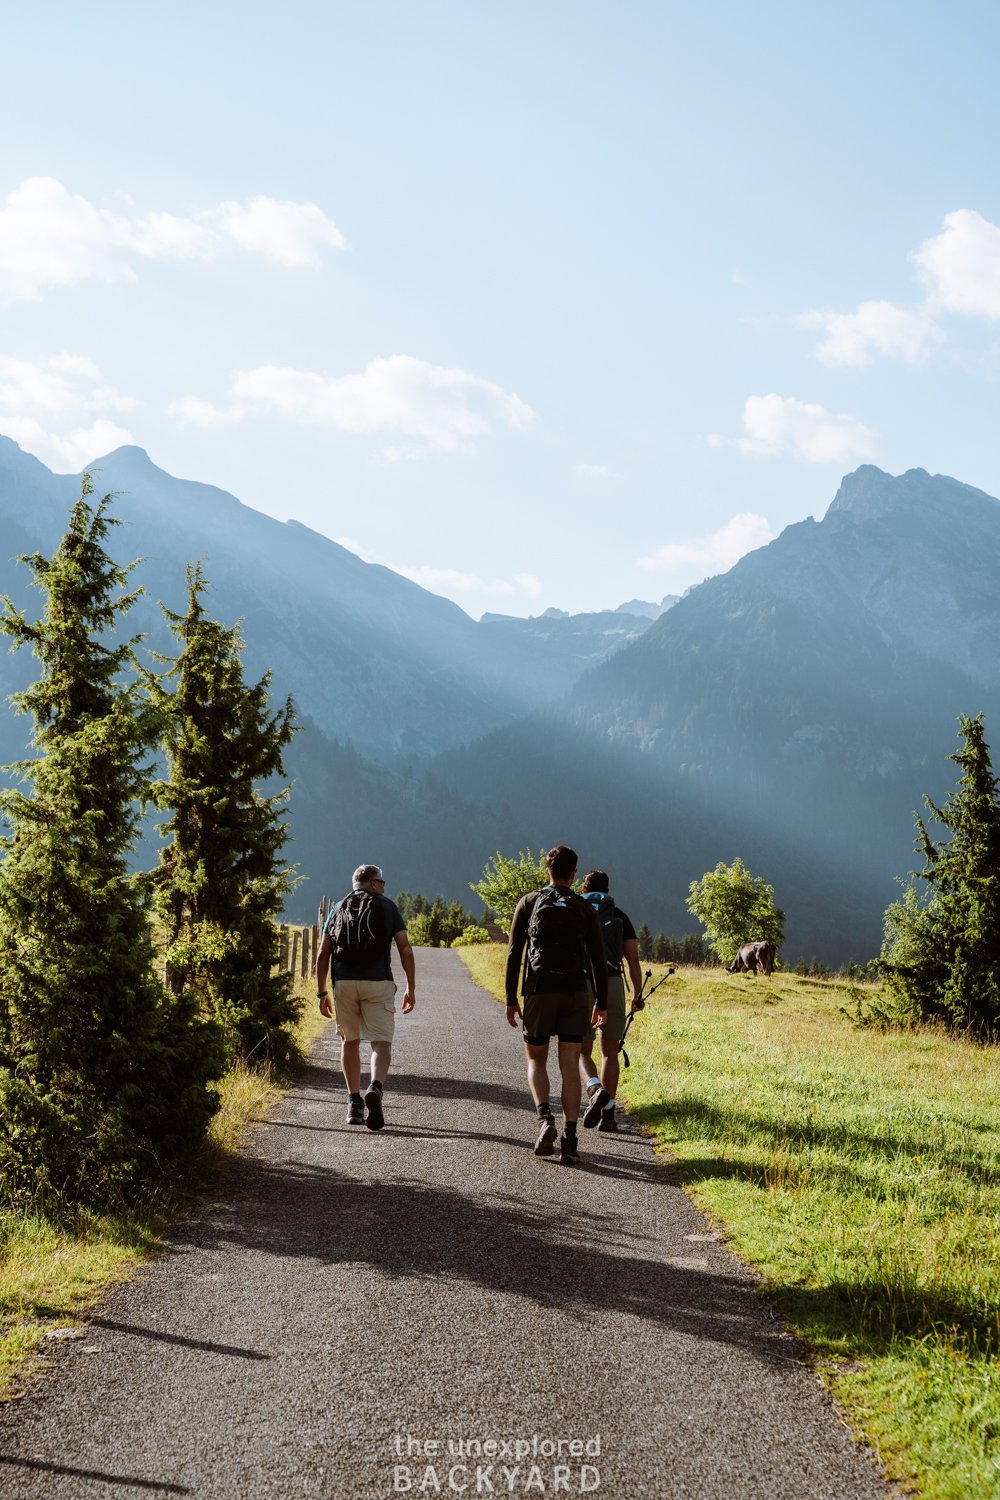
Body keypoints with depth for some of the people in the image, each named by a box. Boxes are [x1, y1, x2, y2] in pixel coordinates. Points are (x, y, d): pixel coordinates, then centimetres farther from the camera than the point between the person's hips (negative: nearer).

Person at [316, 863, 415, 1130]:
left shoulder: (338, 909, 15)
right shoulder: (387, 906, 8)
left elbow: (323, 955, 9)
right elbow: (405, 950, 1)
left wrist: (322, 992, 13)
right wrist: (411, 989, 5)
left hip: (344, 982, 3)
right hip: (378, 983, -3)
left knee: (350, 1041, 16)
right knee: (381, 1044, -4)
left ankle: (354, 1103, 14)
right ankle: (376, 1088, -30)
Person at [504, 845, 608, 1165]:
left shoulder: (529, 903, 5)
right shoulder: (584, 909, 8)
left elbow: (514, 953, 0)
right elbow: (598, 958, 6)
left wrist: (511, 999, 2)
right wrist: (601, 1002, 12)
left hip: (540, 991, -1)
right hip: (576, 994, 1)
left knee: (535, 1059, 14)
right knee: (570, 1066, 4)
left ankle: (545, 1119, -10)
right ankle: (569, 1139, -4)